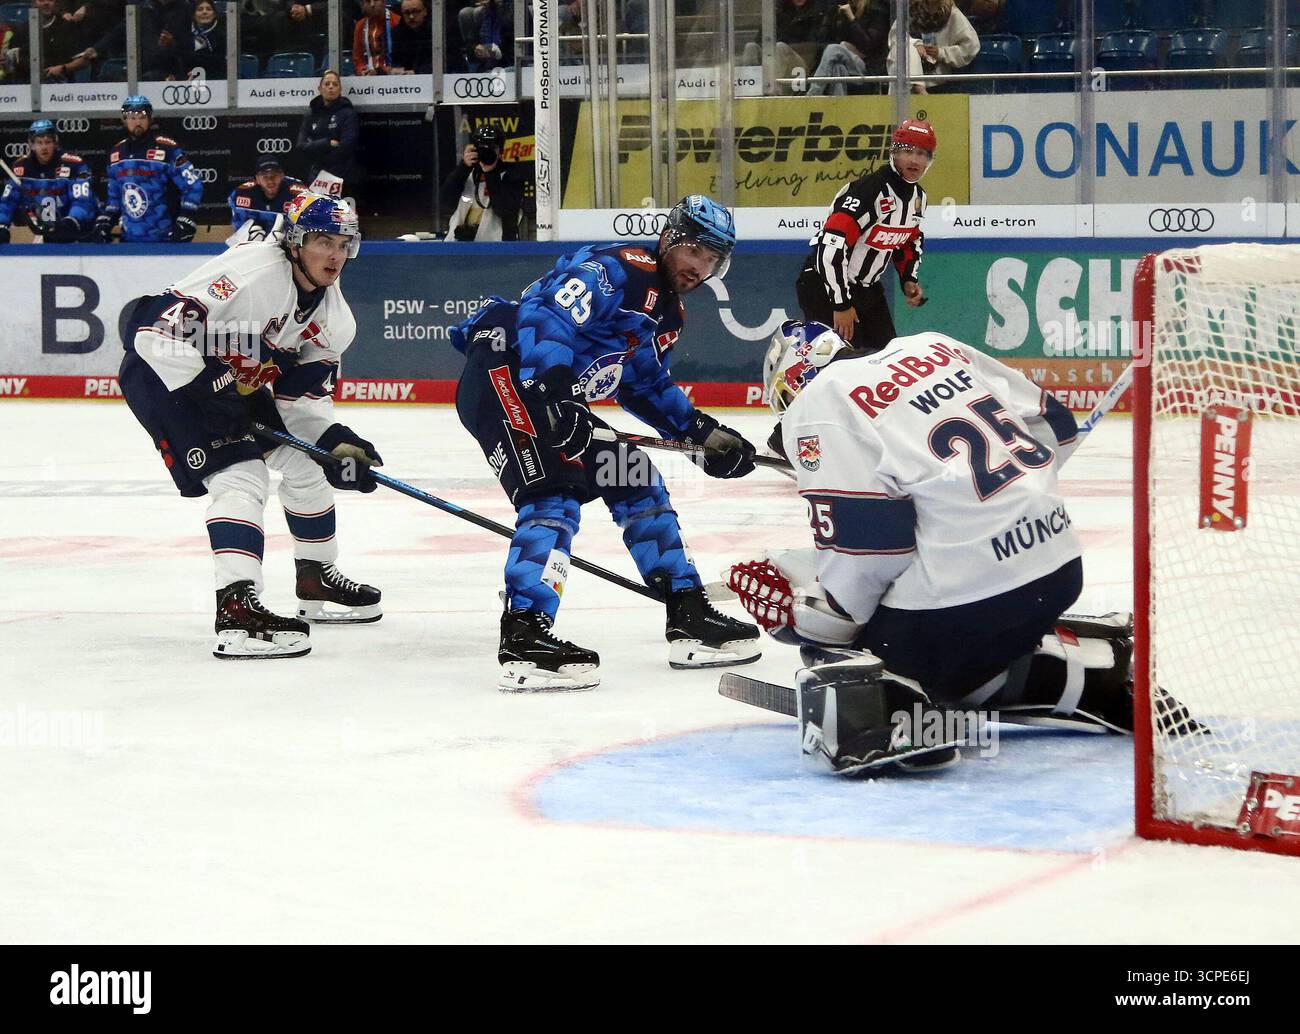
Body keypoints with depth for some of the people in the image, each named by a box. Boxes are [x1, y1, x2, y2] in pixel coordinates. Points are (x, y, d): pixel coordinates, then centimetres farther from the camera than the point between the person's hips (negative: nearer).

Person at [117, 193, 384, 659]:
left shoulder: (331, 313, -1)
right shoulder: (253, 273, -30)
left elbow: (303, 390, 5)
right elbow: (158, 331, -34)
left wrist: (339, 443, -12)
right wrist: (212, 396, -34)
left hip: (235, 379, 10)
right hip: (165, 374, -10)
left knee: (304, 460, 15)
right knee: (241, 476, -23)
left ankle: (317, 579, 34)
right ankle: (236, 610, -31)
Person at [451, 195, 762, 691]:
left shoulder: (667, 313, 16)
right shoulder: (618, 269, -15)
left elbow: (646, 386, 29)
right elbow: (546, 316, -30)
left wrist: (702, 432, 20)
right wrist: (549, 390, -41)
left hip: (559, 399, 11)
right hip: (507, 374, -11)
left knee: (636, 483, 12)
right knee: (554, 496, -24)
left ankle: (689, 617, 19)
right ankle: (523, 639, -33)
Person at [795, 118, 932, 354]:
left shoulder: (918, 197, 4)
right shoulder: (868, 190, -25)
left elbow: (911, 241, 25)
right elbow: (831, 246, -30)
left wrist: (909, 279, 7)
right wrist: (841, 304, -26)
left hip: (867, 288, 9)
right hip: (824, 286, -9)